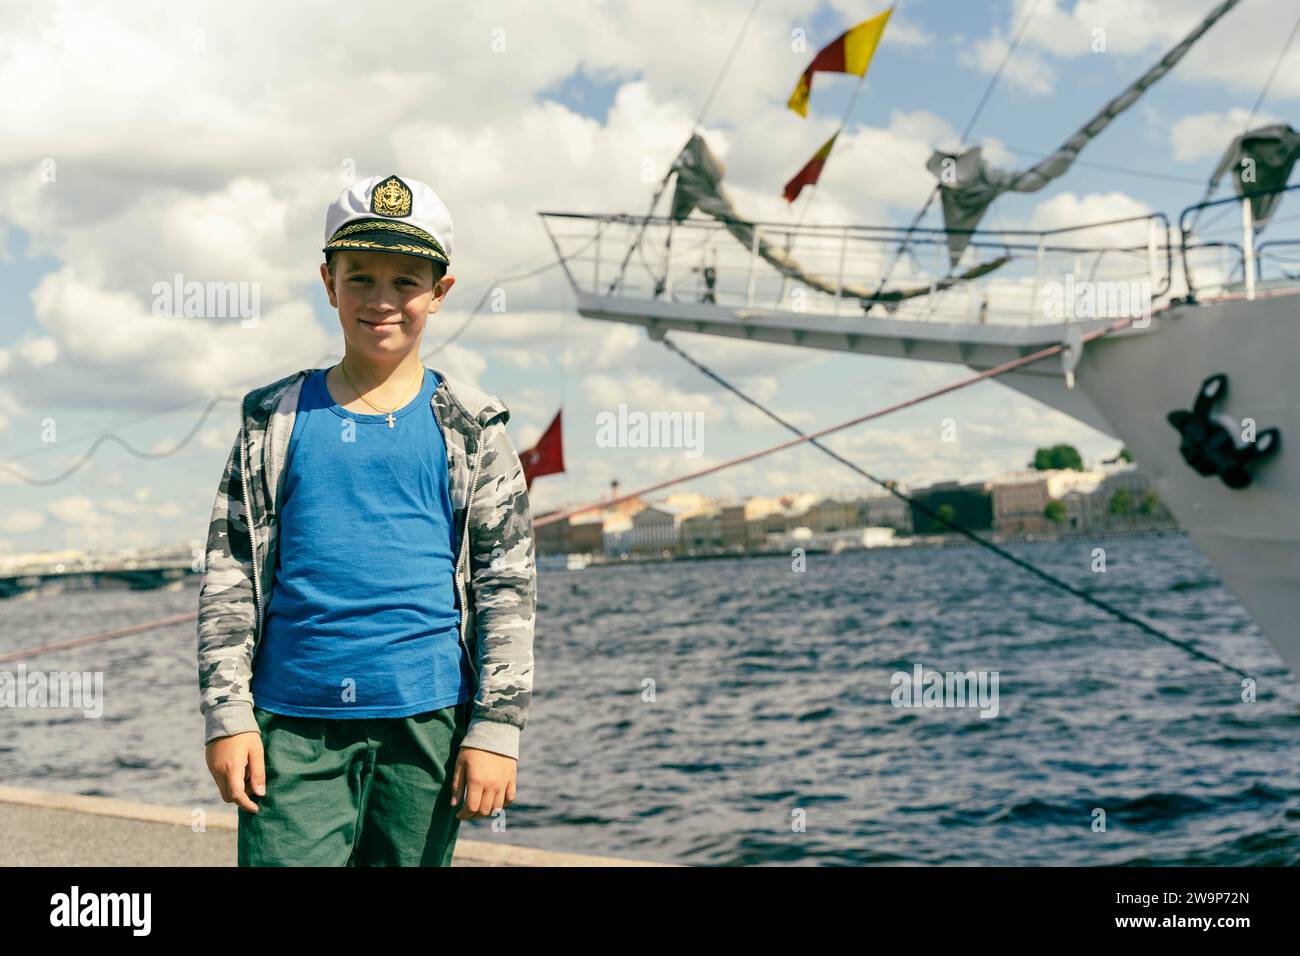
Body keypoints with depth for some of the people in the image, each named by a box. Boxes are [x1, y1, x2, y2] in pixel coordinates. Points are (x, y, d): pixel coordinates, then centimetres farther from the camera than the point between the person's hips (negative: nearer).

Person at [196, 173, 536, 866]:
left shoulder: (468, 426, 4)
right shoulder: (274, 418, 7)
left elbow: (509, 582, 2)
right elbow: (228, 572, 7)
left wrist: (497, 727, -3)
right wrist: (226, 715, 0)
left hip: (426, 719, 0)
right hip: (292, 721, 1)